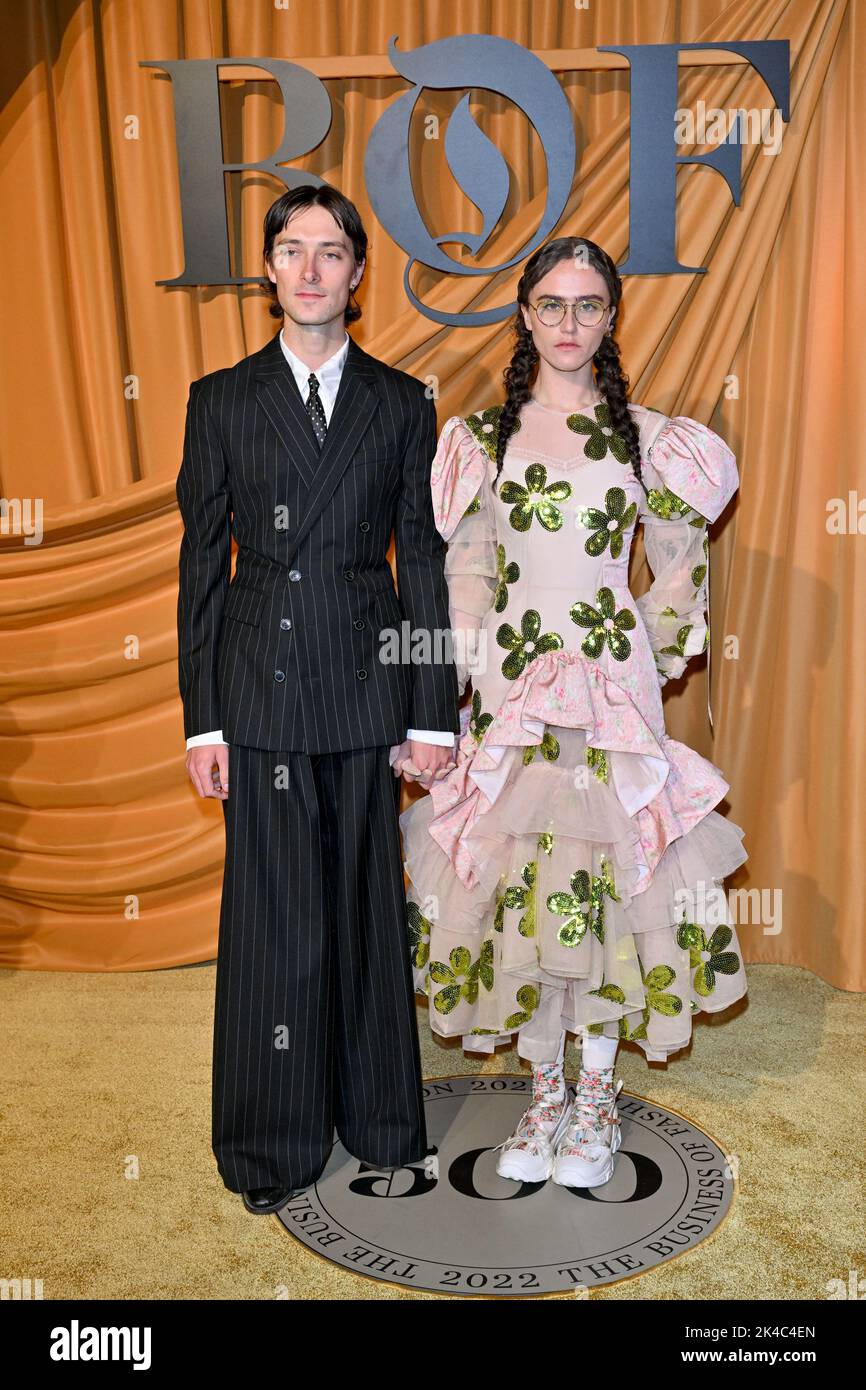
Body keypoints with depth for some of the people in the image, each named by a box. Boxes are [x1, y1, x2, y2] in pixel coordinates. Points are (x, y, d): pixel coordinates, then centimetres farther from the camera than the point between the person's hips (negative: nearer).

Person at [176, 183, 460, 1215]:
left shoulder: (401, 403, 6)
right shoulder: (221, 401, 5)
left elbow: (421, 561, 4)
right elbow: (200, 566, 3)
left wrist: (433, 712, 0)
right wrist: (202, 717, -2)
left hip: (368, 679, 1)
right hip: (260, 683, 0)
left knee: (367, 901, 10)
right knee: (272, 912, 5)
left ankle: (378, 1118, 30)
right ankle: (272, 1143, 24)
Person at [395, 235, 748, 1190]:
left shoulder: (647, 437, 4)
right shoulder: (481, 438, 6)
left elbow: (674, 575, 12)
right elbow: (463, 583, 5)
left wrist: (647, 673, 11)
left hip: (612, 685, -1)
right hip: (510, 683, 1)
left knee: (605, 876, 0)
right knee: (517, 880, 3)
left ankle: (595, 1098, 18)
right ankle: (544, 1093, 21)